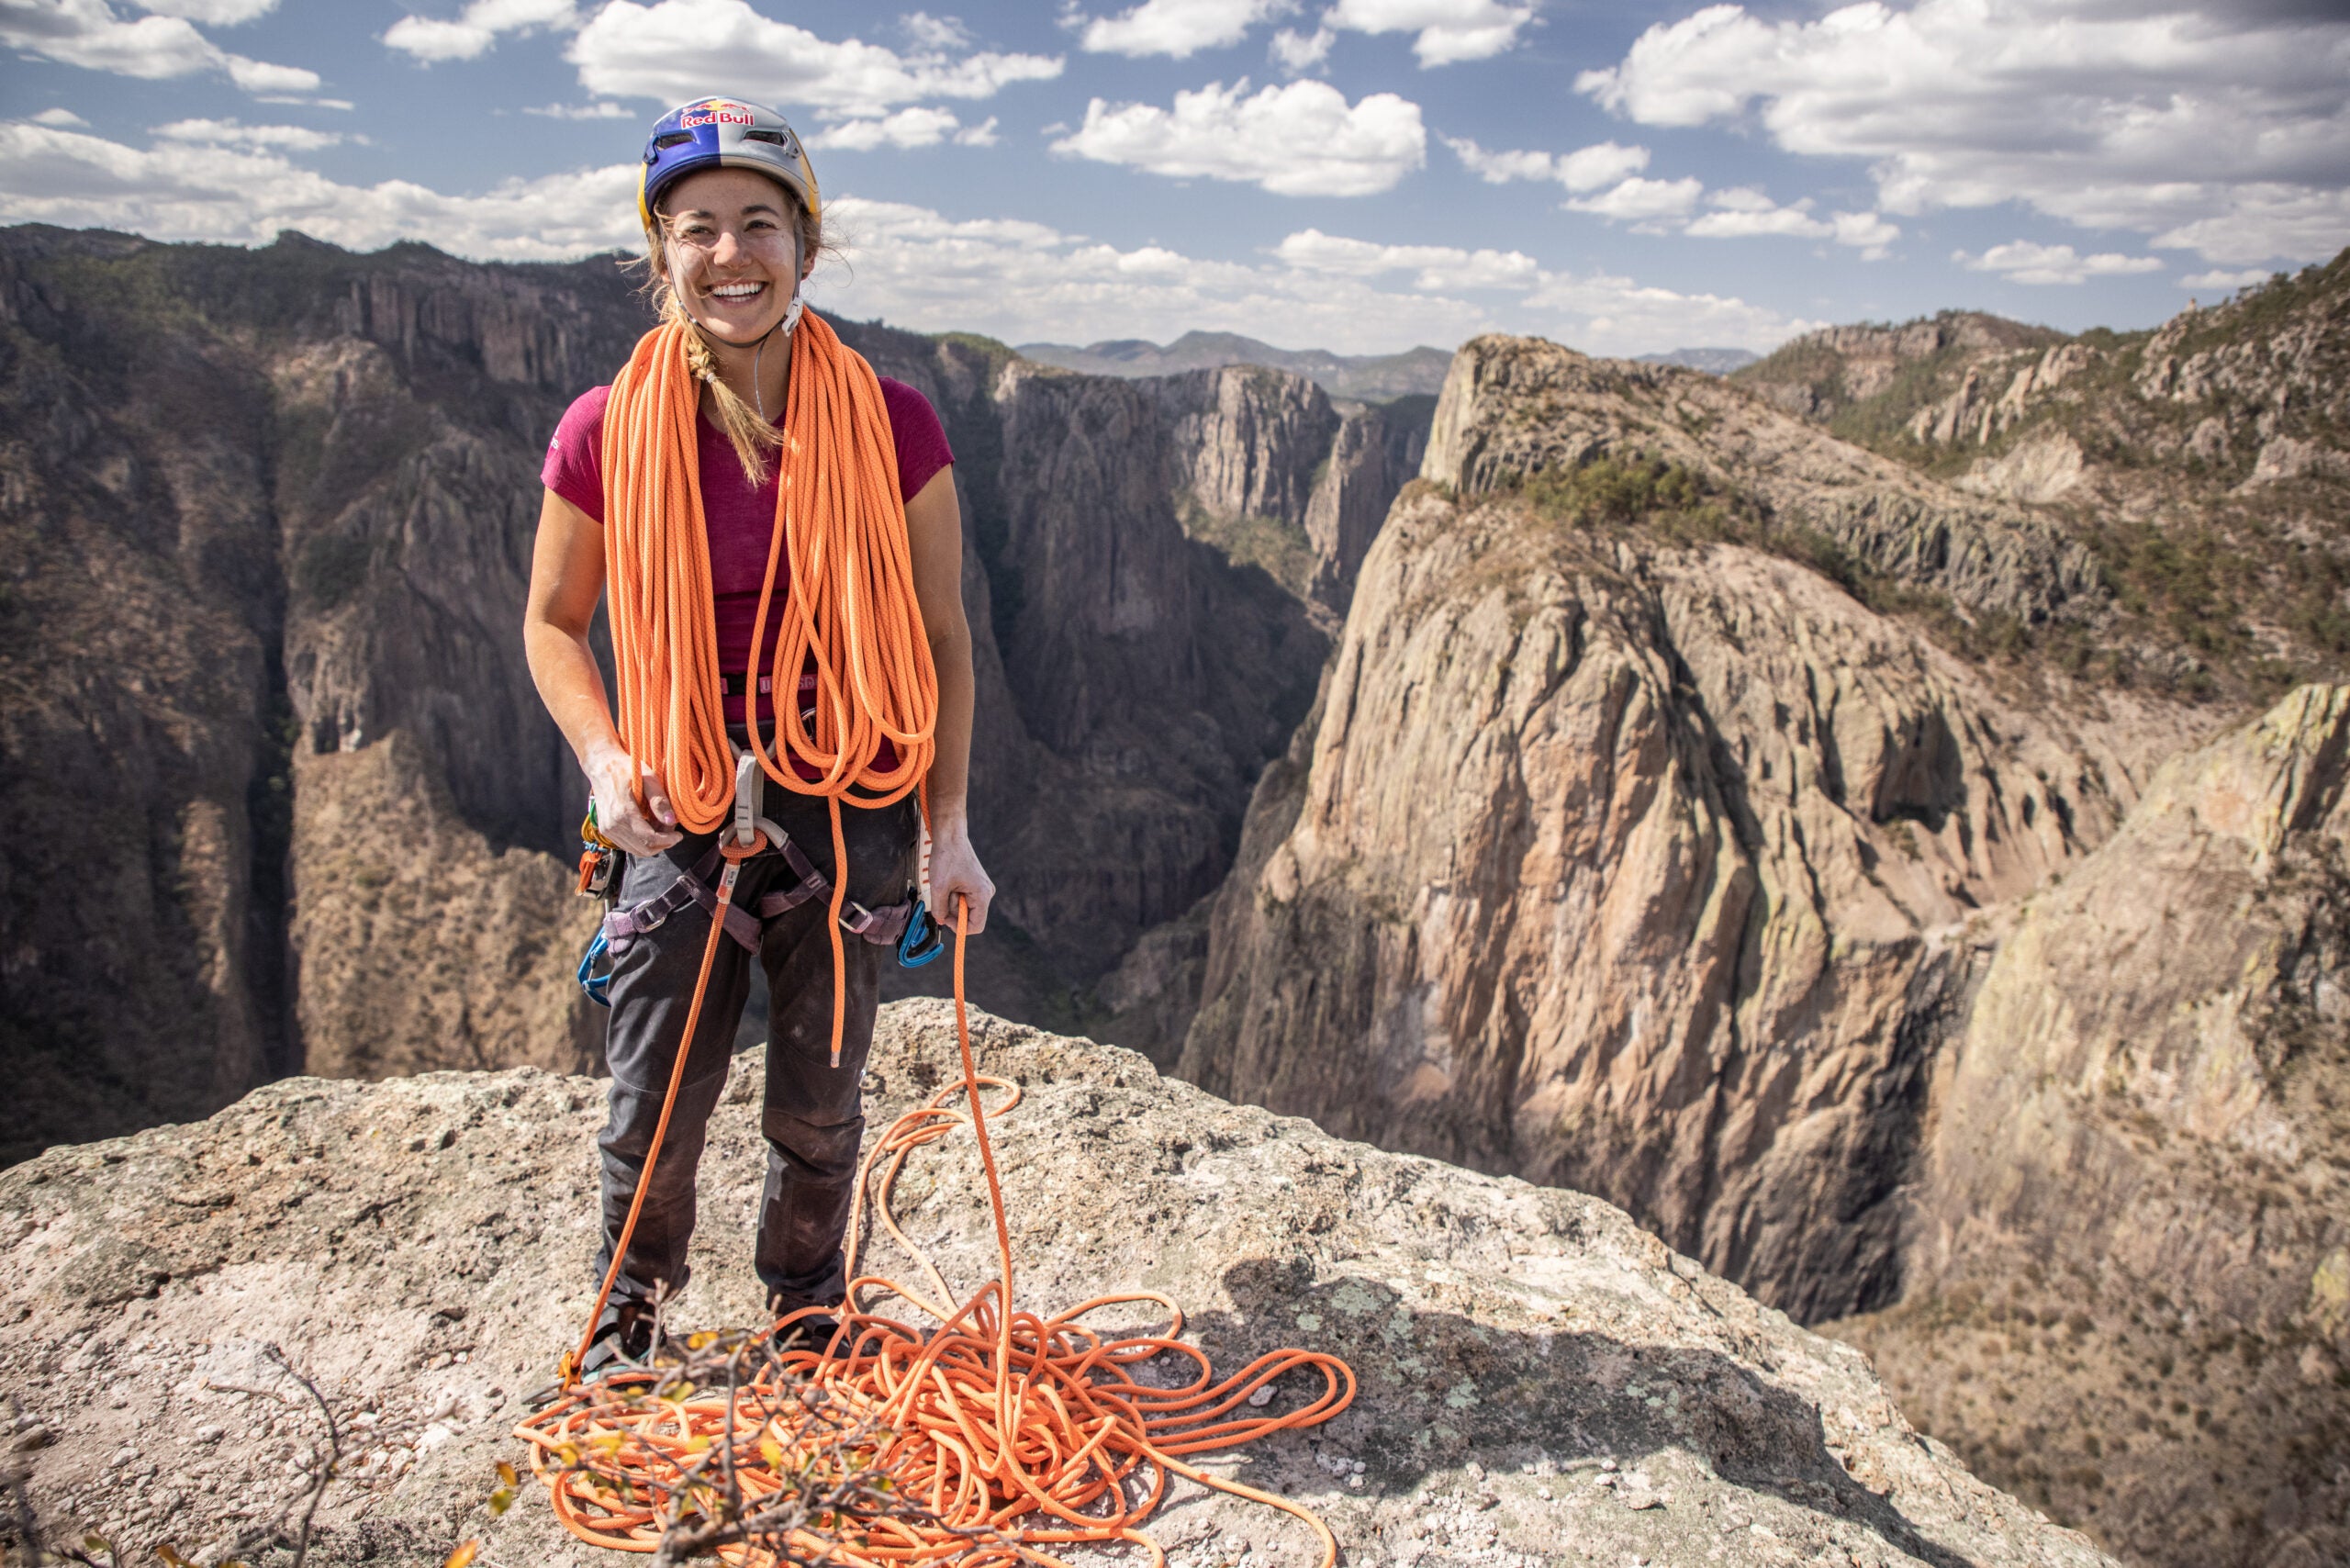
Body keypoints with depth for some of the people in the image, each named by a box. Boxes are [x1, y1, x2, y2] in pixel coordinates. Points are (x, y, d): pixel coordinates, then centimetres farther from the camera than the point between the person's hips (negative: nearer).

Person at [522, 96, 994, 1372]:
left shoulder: (892, 427, -7)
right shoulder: (607, 433, -6)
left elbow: (941, 636, 0)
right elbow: (552, 621, 7)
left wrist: (948, 829, -1)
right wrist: (606, 762, -10)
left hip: (849, 816, 0)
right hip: (680, 821, 0)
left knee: (818, 1112, 15)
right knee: (653, 1114, 9)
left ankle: (808, 1302, 44)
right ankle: (629, 1311, 41)